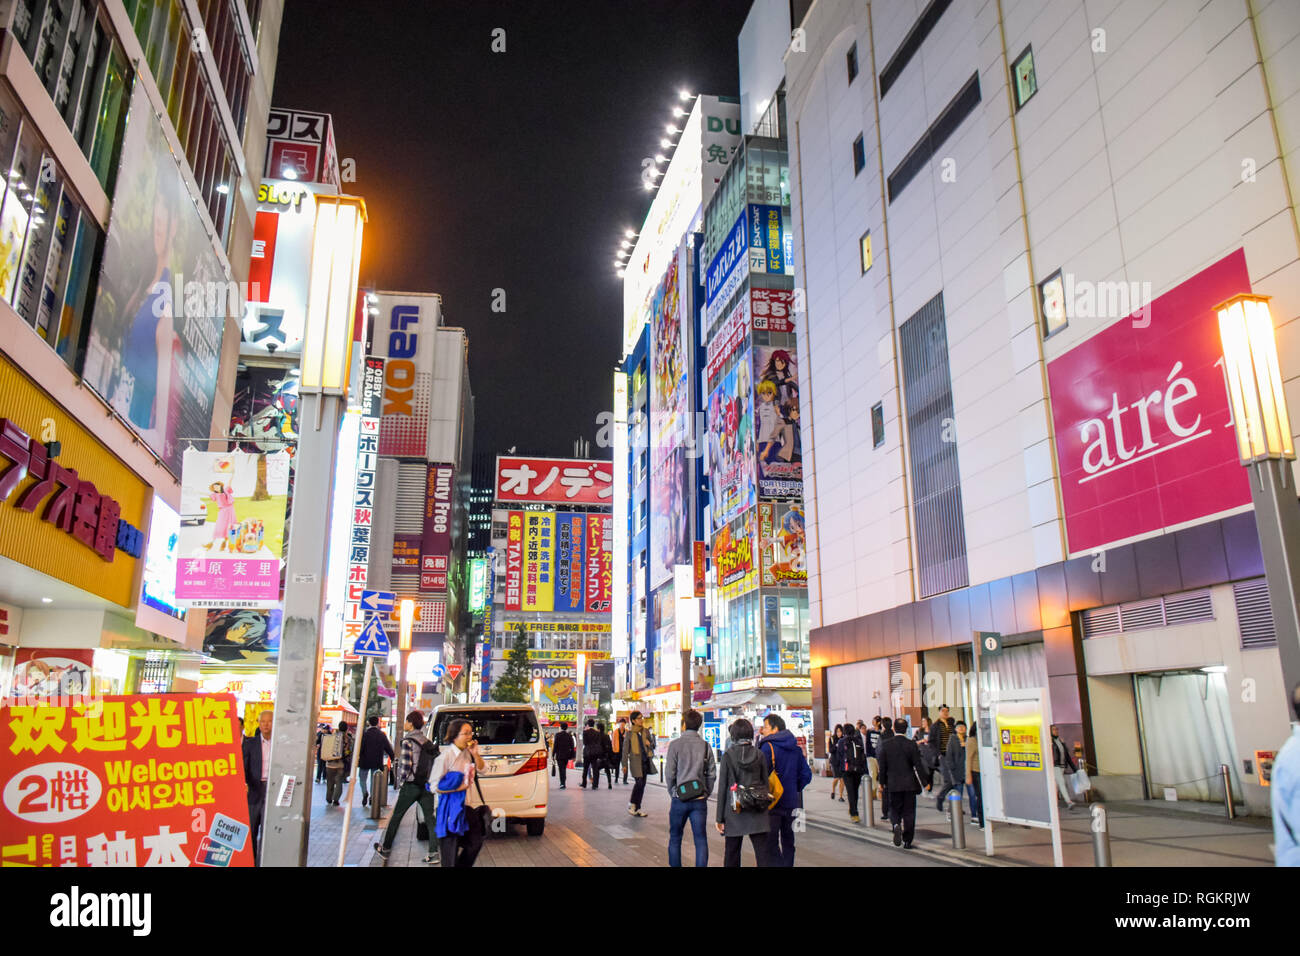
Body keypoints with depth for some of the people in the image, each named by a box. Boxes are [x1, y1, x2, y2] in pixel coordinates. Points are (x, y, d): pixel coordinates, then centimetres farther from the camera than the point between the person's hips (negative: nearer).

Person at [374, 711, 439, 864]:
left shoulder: (408, 742, -11)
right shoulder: (428, 742, 10)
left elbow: (405, 766, -16)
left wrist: (400, 783, -4)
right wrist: (430, 781, 15)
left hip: (411, 786, -6)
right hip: (427, 786, 6)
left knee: (396, 816, 11)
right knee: (430, 818, 3)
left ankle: (385, 849, 23)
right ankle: (433, 853, -2)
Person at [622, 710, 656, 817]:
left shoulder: (646, 731, 10)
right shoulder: (630, 733, -2)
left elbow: (652, 744, 18)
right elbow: (625, 749, -1)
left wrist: (649, 743, -6)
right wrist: (625, 764, -4)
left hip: (645, 760, 5)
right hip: (635, 761, -5)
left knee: (642, 784, 6)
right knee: (639, 782, -16)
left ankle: (637, 808, 15)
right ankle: (632, 804, 3)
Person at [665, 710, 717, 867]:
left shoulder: (675, 745, -7)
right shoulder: (706, 746, 1)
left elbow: (669, 773, -7)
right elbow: (712, 774, 3)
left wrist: (673, 793, 5)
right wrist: (706, 793, 11)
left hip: (680, 799, -2)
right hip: (700, 800, 2)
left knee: (675, 838, 13)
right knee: (701, 839, 6)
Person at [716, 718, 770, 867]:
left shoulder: (727, 756, -6)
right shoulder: (759, 754, 0)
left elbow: (722, 787, -5)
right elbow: (766, 783, 4)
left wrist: (719, 817, 0)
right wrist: (765, 808, 14)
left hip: (734, 811, -1)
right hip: (757, 811, 2)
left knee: (731, 855, 12)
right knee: (762, 853, 2)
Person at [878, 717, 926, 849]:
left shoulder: (886, 744, -4)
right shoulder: (911, 745, -8)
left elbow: (882, 765, 0)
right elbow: (918, 766, -7)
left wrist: (882, 782, 10)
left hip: (893, 784, 1)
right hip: (909, 783, -1)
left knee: (894, 809, 14)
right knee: (909, 811, 8)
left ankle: (896, 825, -17)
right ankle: (907, 841, 8)